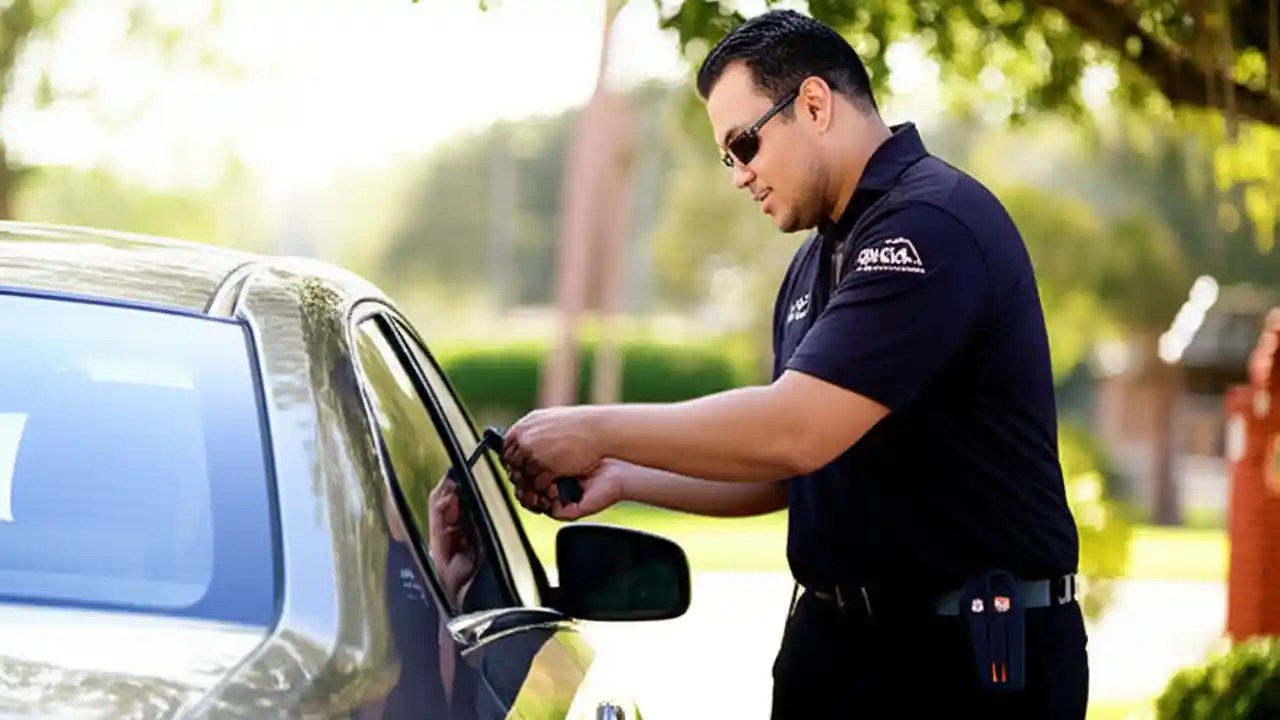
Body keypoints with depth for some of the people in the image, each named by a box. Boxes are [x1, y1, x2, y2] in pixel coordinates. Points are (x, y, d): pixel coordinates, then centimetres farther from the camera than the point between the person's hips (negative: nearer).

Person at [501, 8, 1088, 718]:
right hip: (833, 636, 9)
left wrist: (600, 430, -16)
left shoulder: (931, 225, -17)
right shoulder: (817, 261, 15)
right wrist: (625, 479, 6)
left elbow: (796, 433, -25)